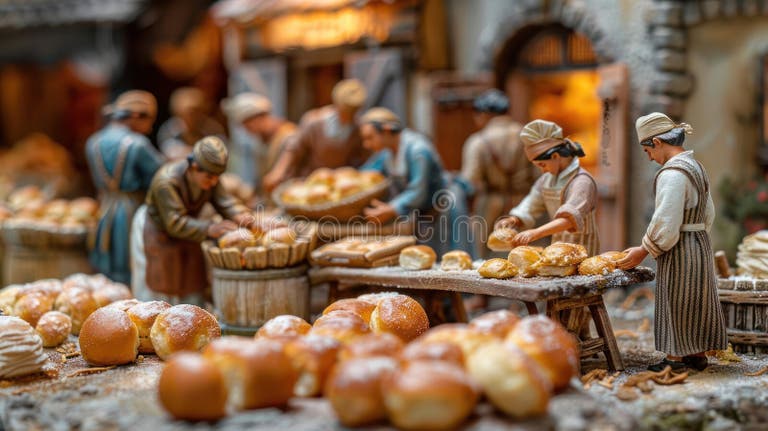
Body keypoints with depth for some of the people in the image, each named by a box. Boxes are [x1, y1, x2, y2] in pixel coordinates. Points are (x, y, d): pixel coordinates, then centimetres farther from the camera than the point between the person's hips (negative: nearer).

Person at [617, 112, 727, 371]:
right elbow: (708, 214, 17)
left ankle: (676, 360, 8)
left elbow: (665, 223, -23)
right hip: (700, 244, 10)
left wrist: (643, 251, -14)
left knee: (675, 307, 0)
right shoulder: (695, 166, 11)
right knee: (695, 303, 16)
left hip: (679, 252, -10)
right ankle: (698, 355, 26)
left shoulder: (672, 173, -20)